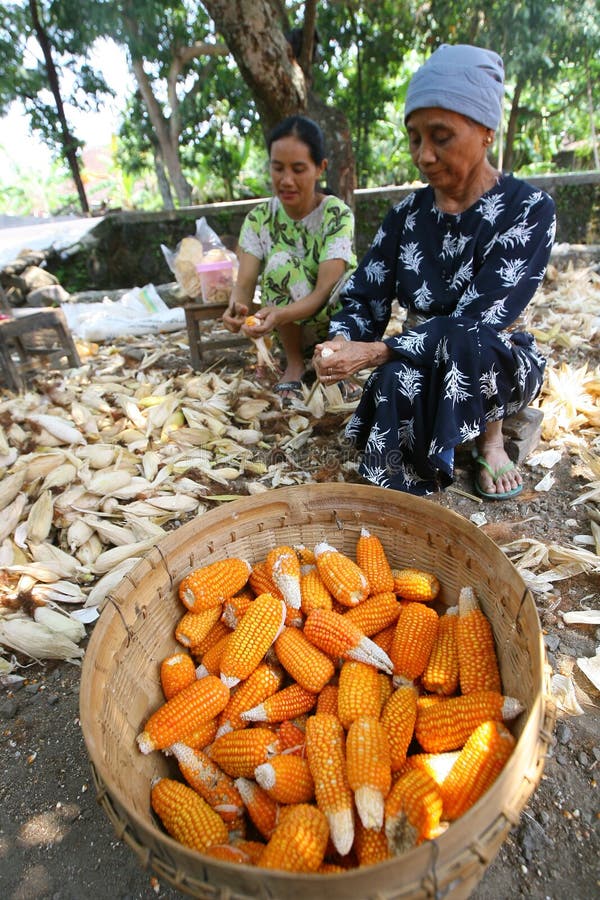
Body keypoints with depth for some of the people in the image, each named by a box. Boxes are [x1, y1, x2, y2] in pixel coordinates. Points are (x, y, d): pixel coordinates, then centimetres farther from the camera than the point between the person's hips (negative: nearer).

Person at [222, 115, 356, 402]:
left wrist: (281, 314, -45)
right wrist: (236, 306, -40)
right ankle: (294, 364, -10)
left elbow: (326, 288, -26)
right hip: (294, 332, 2)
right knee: (280, 261, -26)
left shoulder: (338, 214, -14)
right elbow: (244, 282, -15)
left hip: (339, 324, -2)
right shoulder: (259, 218, -6)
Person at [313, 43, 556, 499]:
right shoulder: (407, 214, 1)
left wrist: (374, 352, -33)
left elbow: (476, 323, -24)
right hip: (419, 364, 2)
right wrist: (340, 343, -26)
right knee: (397, 382, -34)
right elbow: (363, 300, -3)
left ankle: (490, 436, -7)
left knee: (463, 342, -37)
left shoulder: (529, 210, -12)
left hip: (500, 363, -2)